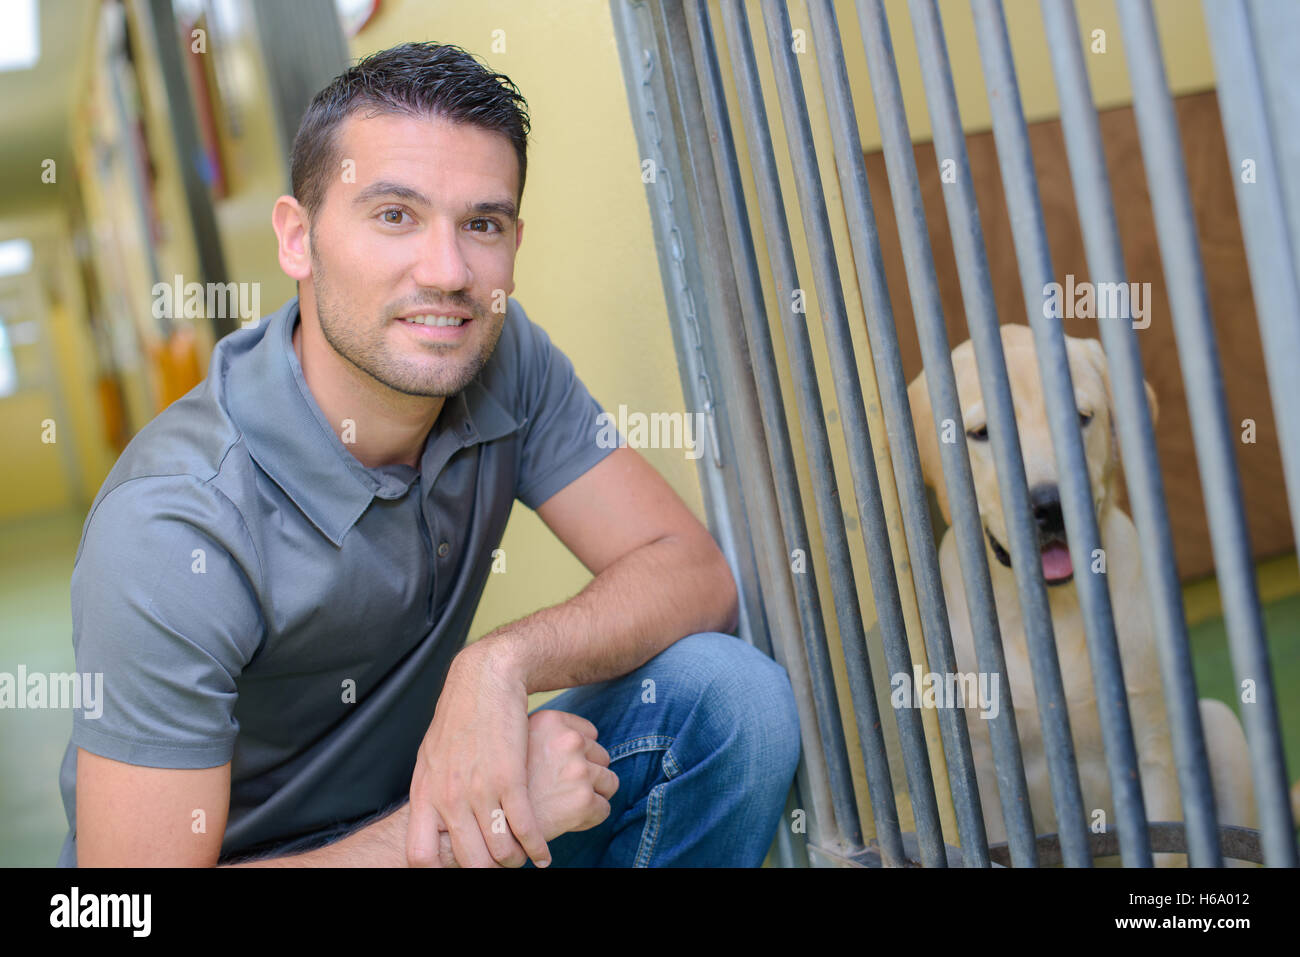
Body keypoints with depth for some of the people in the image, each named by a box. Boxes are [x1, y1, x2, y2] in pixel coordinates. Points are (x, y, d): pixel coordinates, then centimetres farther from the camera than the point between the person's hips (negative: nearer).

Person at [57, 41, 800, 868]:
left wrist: (499, 663, -29)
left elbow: (696, 574, -10)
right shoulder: (174, 527, -26)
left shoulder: (503, 360, -10)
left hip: (424, 804, 5)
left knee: (729, 693, -14)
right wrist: (458, 819, -31)